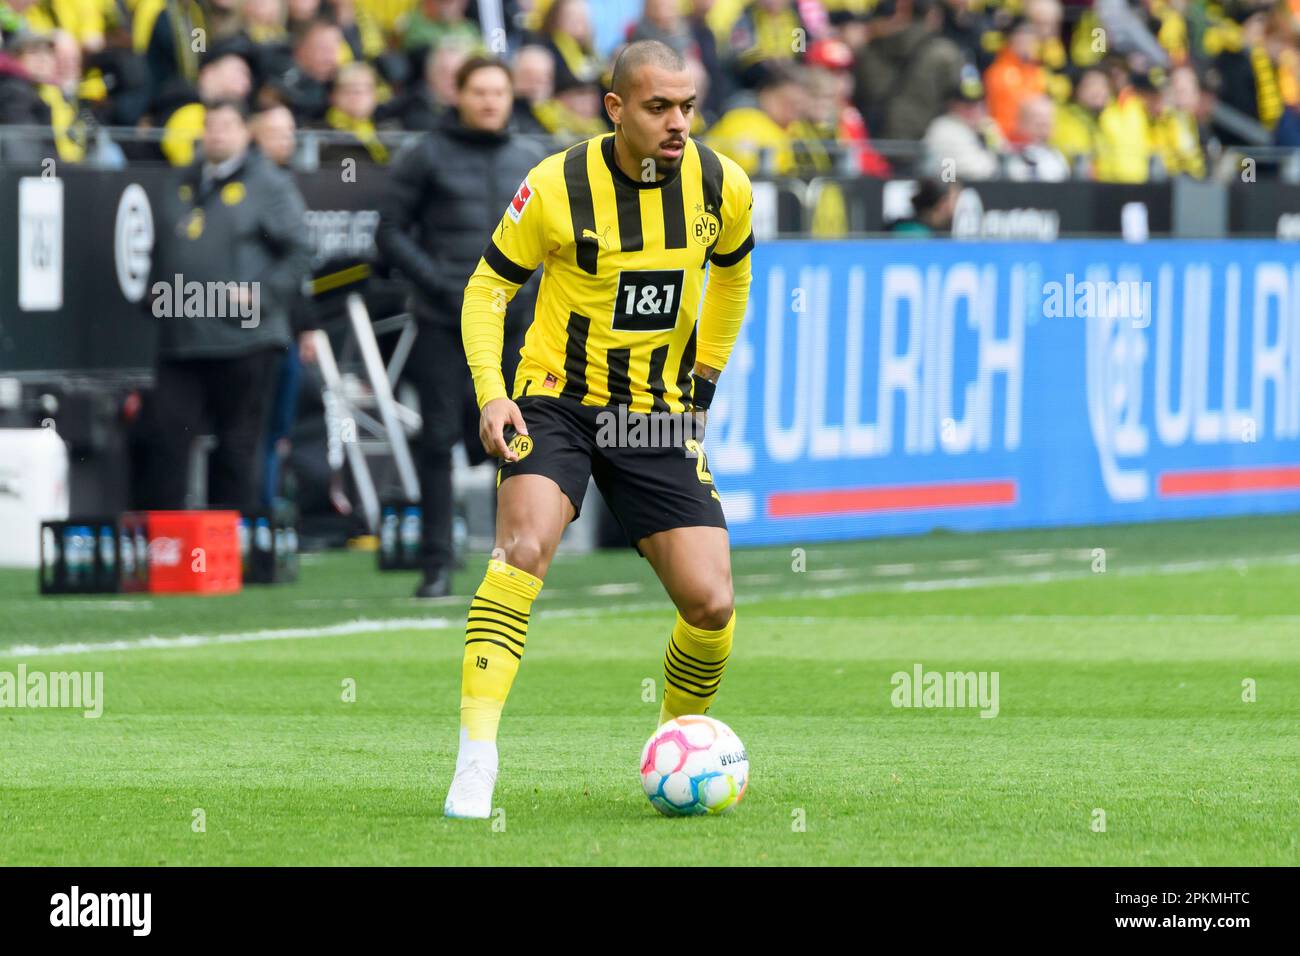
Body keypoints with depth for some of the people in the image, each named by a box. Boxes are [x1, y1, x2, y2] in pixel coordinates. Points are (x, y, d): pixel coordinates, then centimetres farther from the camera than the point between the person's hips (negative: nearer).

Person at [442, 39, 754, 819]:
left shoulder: (721, 186, -4)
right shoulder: (557, 188, -14)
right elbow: (487, 288, -2)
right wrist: (492, 394, -15)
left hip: (658, 417, 3)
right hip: (557, 402, -3)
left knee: (712, 605, -7)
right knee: (526, 548, -30)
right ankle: (476, 760, -31)